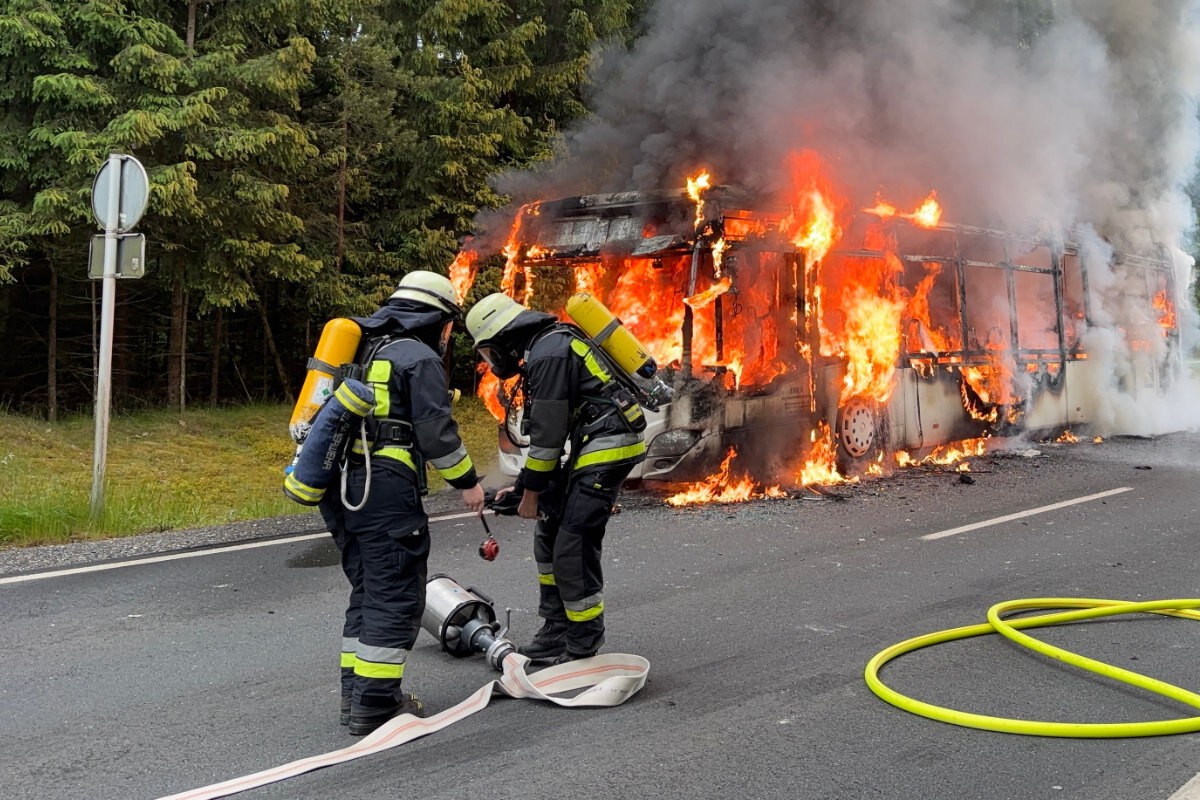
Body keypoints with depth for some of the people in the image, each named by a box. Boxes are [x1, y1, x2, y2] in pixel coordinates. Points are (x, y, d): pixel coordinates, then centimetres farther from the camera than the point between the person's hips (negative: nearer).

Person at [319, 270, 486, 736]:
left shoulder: (362, 348, 22)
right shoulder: (420, 358, -4)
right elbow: (435, 432, -10)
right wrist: (467, 482, 1)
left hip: (337, 486, 9)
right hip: (384, 488, -9)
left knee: (367, 591, 16)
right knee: (396, 596, -4)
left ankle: (356, 696, 20)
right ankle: (375, 706, -3)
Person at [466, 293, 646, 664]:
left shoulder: (548, 354, -14)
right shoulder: (550, 346, 19)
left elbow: (548, 434, -15)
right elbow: (547, 432, 22)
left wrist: (532, 491, -6)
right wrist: (522, 486, 21)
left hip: (607, 449, -11)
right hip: (590, 448, 11)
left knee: (573, 546, -9)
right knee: (549, 533, 14)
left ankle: (584, 646, 2)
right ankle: (556, 634, 22)